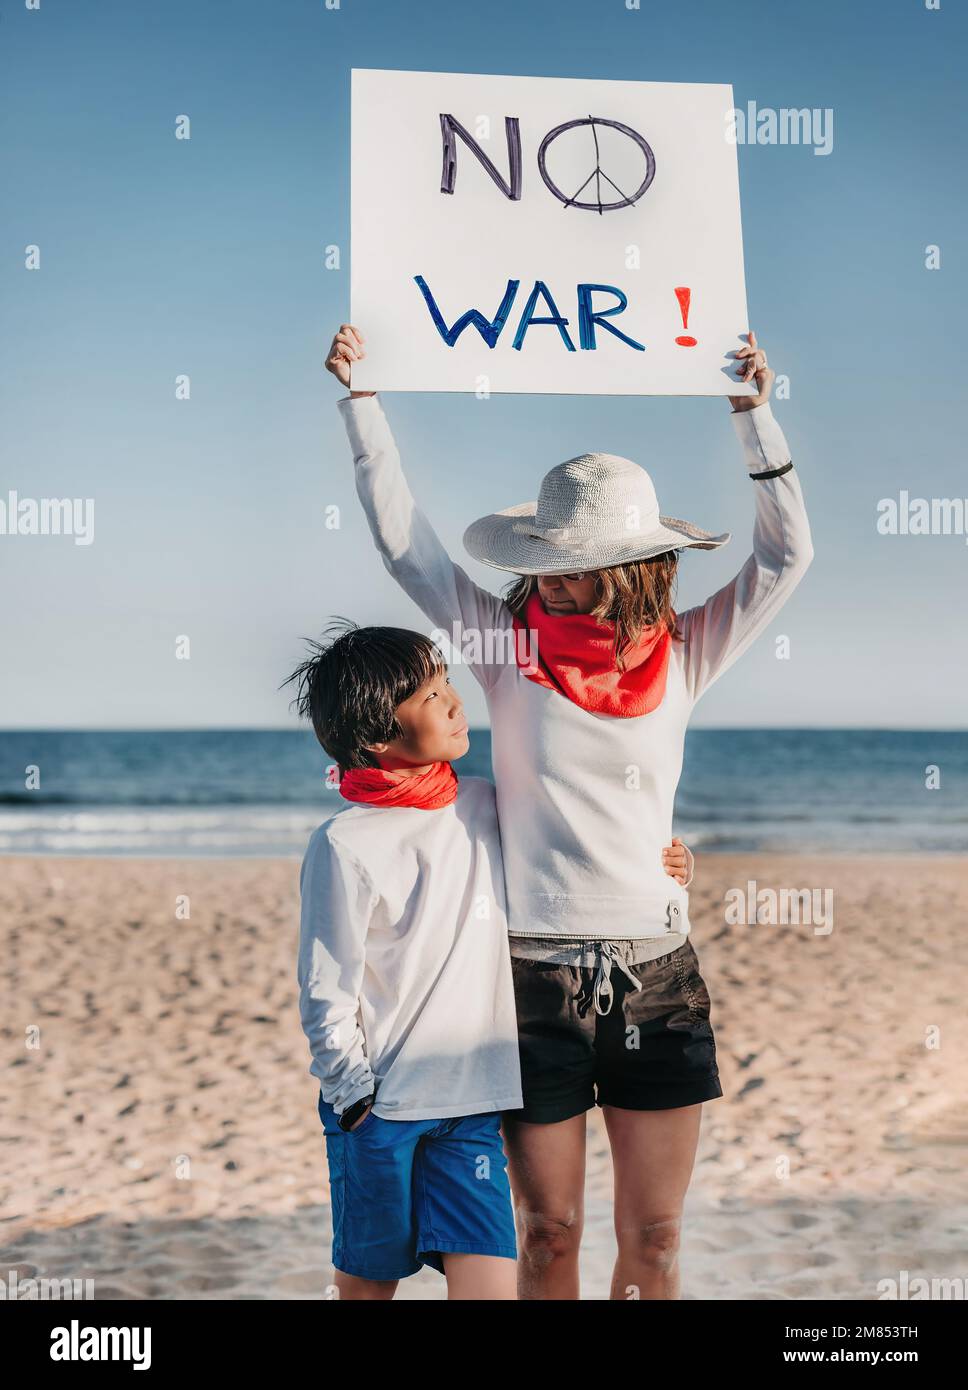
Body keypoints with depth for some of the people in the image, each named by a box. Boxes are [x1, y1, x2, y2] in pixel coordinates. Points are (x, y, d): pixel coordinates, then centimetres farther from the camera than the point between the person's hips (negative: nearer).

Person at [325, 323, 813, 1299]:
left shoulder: (681, 658, 1)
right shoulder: (511, 642, -2)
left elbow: (784, 556, -2)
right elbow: (400, 536, -2)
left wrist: (754, 415, -8)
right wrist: (360, 400, -6)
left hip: (657, 971, 2)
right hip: (536, 970, -1)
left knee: (654, 1238, 11)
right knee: (547, 1234, 9)